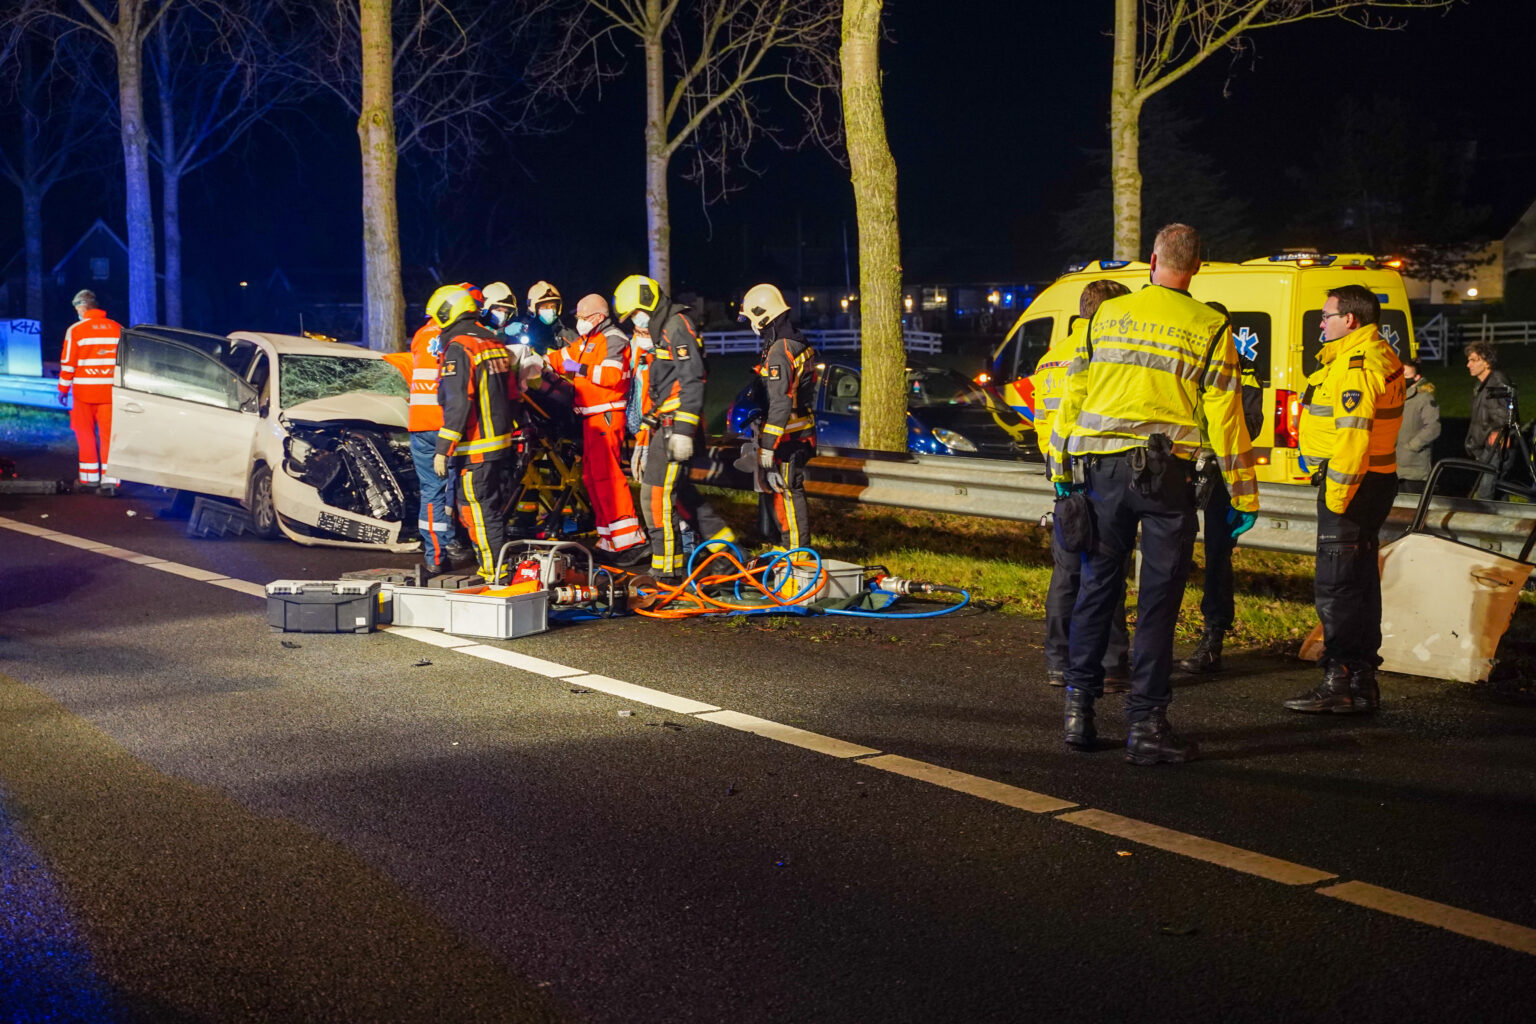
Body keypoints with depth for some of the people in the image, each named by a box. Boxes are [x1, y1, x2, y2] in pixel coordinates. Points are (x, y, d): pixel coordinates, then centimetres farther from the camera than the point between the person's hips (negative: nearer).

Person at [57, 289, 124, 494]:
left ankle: (90, 477, 15)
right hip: (111, 392, 2)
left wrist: (63, 389, 6)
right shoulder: (118, 329, 3)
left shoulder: (76, 330, -6)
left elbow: (68, 364, -4)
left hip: (84, 392, -2)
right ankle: (109, 479, -7)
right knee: (109, 434, 2)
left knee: (86, 433, 11)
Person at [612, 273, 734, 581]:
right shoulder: (661, 333, 22)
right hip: (665, 426, 11)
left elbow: (692, 382, -19)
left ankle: (667, 570, -5)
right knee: (680, 492, 17)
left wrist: (683, 431, -23)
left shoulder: (677, 327, -10)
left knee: (657, 497, -10)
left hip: (675, 427, -11)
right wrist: (645, 440, 27)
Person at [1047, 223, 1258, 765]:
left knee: (1097, 583, 13)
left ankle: (1079, 706, 15)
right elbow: (1224, 417, -2)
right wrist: (1243, 497, 3)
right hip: (1166, 472, -3)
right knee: (1158, 597, 1)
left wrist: (1062, 466, 17)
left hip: (1101, 466, 3)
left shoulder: (1108, 314, 8)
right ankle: (1146, 724, 3)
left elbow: (1073, 393, 9)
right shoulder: (1210, 328, 0)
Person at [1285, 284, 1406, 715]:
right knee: (1360, 582, 14)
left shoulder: (1356, 365, -18)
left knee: (1336, 586, -7)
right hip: (1374, 481, 11)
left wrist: (1336, 495, -23)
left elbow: (1353, 436, -25)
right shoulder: (1380, 357, 17)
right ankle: (1362, 684, 20)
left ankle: (1339, 684, -4)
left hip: (1352, 485, -11)